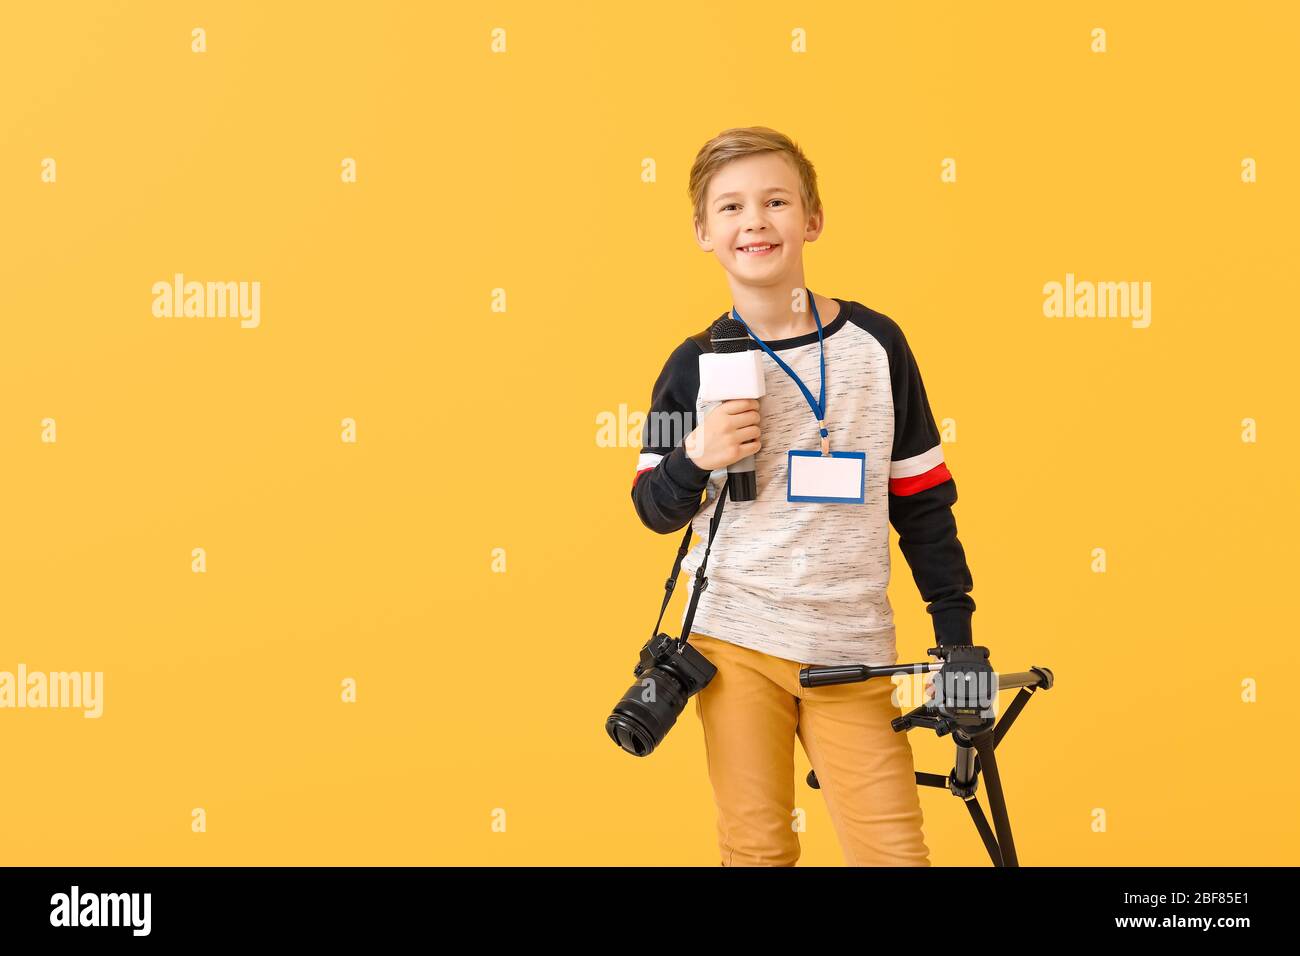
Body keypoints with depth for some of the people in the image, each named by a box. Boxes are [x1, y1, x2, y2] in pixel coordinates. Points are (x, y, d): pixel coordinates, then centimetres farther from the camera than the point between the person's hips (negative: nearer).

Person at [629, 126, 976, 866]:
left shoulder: (876, 344, -1)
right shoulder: (697, 367, -1)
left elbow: (923, 501, 5)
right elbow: (654, 510, 6)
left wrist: (956, 636, 4)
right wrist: (697, 459, -14)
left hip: (854, 647, 0)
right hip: (736, 639, 0)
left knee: (896, 851, -1)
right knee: (758, 848, 9)